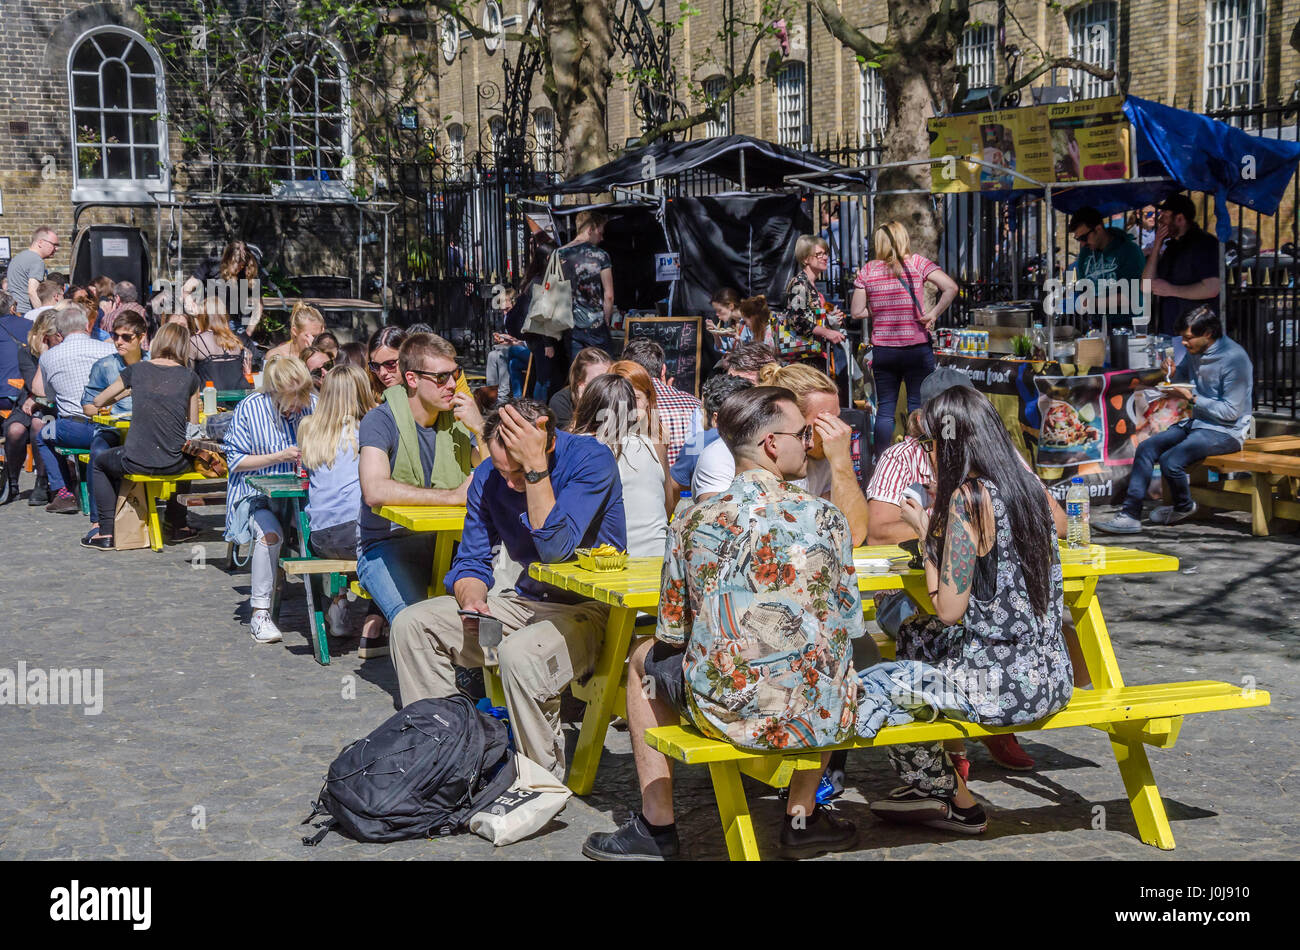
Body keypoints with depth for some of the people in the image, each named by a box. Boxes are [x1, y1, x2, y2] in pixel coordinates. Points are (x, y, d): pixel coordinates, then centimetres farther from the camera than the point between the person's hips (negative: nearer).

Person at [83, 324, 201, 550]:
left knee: (98, 463, 31)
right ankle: (178, 523, 40)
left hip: (137, 463, -1)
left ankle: (106, 531, 22)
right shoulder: (189, 377, 2)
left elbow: (98, 402, 13)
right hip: (174, 464, 1)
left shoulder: (136, 370, 2)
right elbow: (194, 425, 8)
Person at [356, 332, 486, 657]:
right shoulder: (381, 421, -8)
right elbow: (375, 491, -26)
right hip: (389, 544, -5)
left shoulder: (459, 419, 9)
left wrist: (480, 429, -11)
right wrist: (454, 495, -25)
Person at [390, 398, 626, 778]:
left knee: (519, 654, -36)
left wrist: (535, 467, -32)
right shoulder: (488, 477, -3)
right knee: (411, 625, -6)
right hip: (525, 601, 6)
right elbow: (471, 562, 4)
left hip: (588, 606, -6)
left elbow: (555, 549, -29)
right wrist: (471, 600, -18)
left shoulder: (591, 459, -19)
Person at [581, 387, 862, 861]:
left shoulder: (693, 523, -6)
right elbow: (849, 625, 5)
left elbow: (672, 635, 3)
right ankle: (803, 818, 37)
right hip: (822, 717, 1)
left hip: (729, 714, -1)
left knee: (645, 657, 29)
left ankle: (656, 826, 29)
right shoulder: (825, 518, -5)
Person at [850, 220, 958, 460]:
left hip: (882, 349, 2)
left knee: (885, 410, 9)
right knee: (918, 407, 5)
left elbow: (857, 312, 3)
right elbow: (951, 288, -14)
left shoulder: (867, 270, 2)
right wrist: (933, 314, -7)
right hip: (917, 348, -2)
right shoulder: (917, 263, -3)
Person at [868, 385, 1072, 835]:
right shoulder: (1026, 482, 4)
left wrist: (925, 532, -6)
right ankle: (928, 784, 34)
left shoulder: (968, 497, -18)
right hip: (1052, 675, 8)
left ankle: (958, 801, 33)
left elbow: (949, 609, -18)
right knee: (914, 636, 28)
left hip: (1005, 687, -8)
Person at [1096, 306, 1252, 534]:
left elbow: (1231, 411, -19)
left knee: (1170, 461, -26)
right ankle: (1129, 514, -11)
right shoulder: (1195, 352, 5)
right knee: (1146, 448, -7)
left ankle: (1183, 507, 5)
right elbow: (1182, 376, 26)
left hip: (1226, 431, -8)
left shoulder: (1234, 358, -19)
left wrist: (1192, 398, -17)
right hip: (1197, 422, 9)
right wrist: (1172, 374, 1)